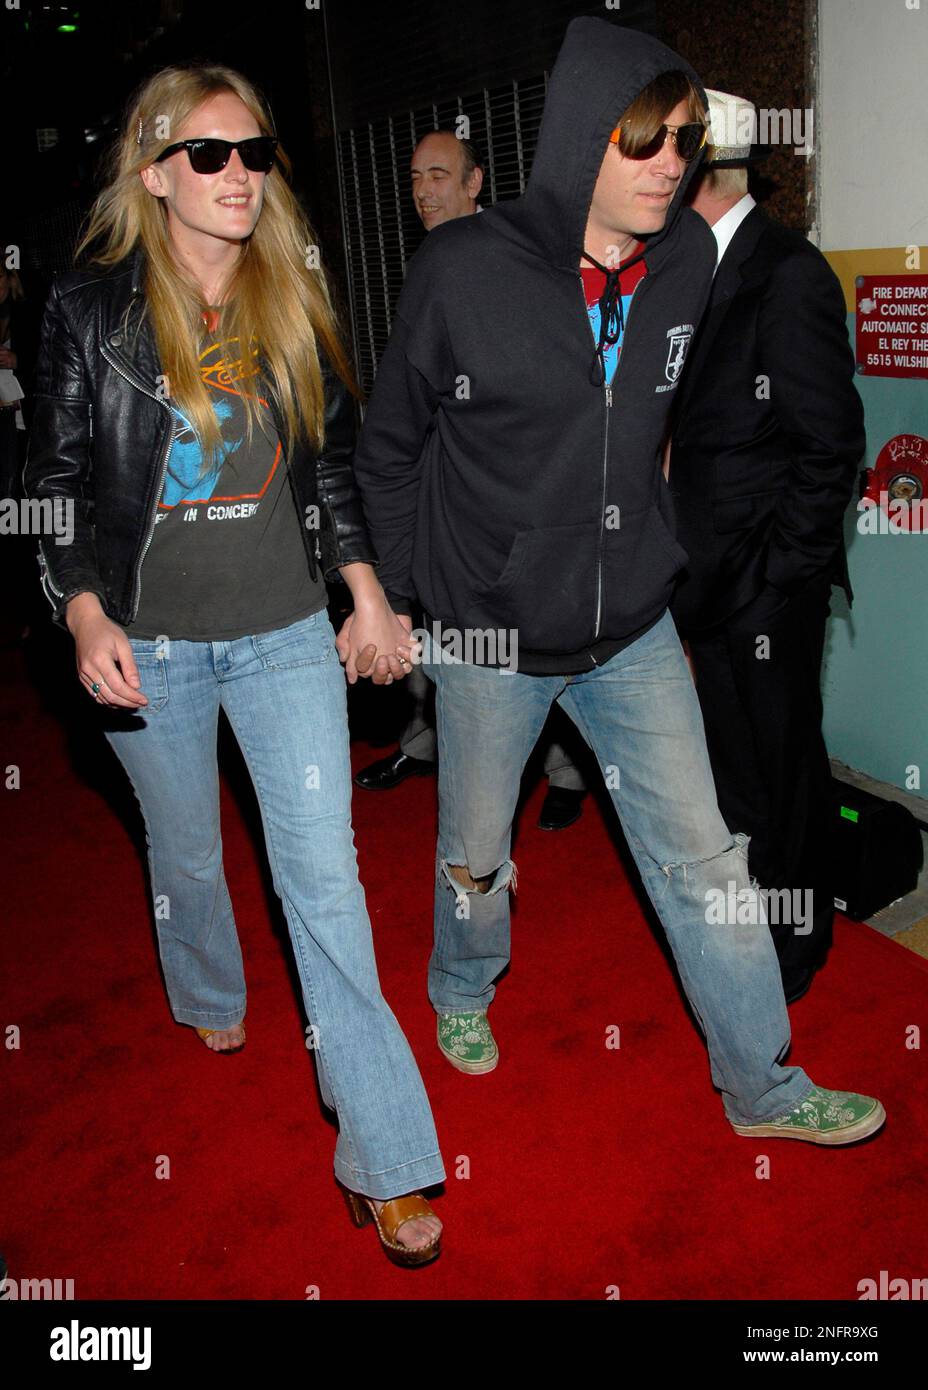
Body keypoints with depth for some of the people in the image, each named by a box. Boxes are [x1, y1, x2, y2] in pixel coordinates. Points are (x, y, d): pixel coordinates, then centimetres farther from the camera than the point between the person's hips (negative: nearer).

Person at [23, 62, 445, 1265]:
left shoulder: (293, 304, 5)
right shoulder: (90, 309, -2)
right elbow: (55, 478, 0)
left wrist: (367, 591, 4)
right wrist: (83, 614, -13)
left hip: (289, 634, 1)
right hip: (150, 643, 0)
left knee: (325, 872, -4)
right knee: (188, 856, 17)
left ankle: (383, 1159, 3)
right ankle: (209, 999, 51)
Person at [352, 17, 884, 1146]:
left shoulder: (688, 262, -3)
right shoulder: (463, 271, -15)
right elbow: (389, 449, -3)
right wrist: (402, 598, 1)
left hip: (633, 630, 3)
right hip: (489, 633, -2)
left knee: (702, 857, 7)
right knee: (477, 853, 16)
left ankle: (762, 1085, 24)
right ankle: (463, 991, 48)